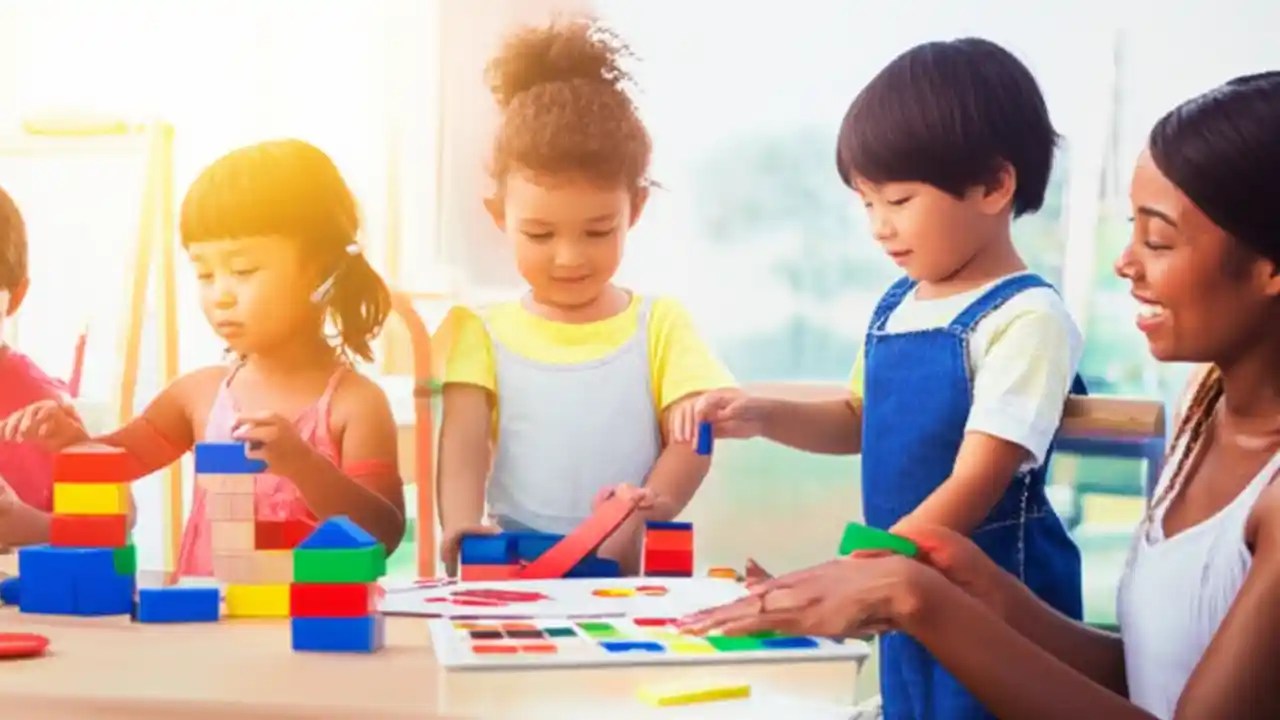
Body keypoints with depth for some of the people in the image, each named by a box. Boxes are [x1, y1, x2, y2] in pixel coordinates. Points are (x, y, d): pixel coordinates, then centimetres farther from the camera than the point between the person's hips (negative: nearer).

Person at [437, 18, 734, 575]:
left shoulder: (661, 325, 9)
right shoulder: (483, 333, 9)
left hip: (631, 573, 0)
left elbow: (692, 440, 1)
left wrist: (642, 519, -18)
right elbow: (462, 440, -3)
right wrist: (461, 526, -23)